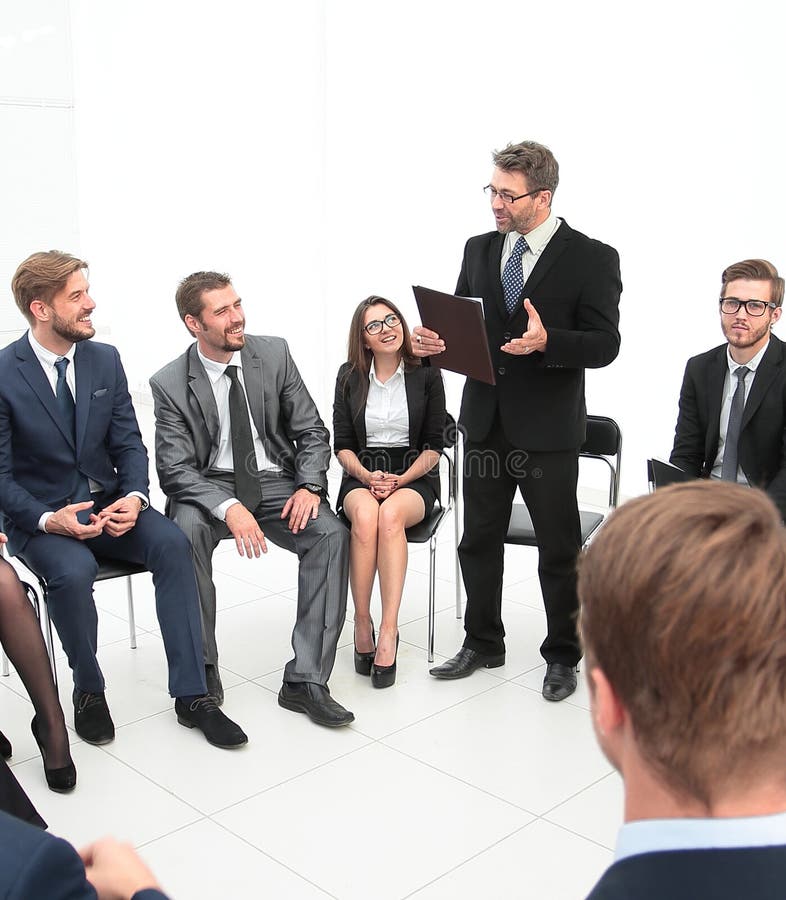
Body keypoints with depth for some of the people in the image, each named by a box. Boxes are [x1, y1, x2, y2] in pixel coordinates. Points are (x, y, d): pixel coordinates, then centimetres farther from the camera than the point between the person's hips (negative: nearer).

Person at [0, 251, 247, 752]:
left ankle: (192, 696, -18)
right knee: (74, 571, -34)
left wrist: (134, 497, -16)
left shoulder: (106, 360, 3)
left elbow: (129, 443, 4)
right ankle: (89, 692, -6)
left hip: (106, 502, 4)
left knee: (172, 542, -25)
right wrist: (48, 520, -27)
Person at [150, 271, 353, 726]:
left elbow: (312, 431, 4)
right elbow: (176, 469, -10)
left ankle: (305, 680, -21)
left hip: (275, 482, 2)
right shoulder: (170, 383, -5)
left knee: (332, 533, -26)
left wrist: (309, 486, -15)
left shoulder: (275, 353, 0)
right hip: (210, 486, -1)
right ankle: (201, 672, -18)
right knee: (186, 531, -34)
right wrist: (228, 508, -28)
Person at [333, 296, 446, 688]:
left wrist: (401, 479, -14)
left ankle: (389, 632, -34)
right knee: (365, 516, -35)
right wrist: (368, 476, -13)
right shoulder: (350, 376, 8)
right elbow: (342, 444, 7)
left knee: (390, 515, -36)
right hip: (362, 476, 1)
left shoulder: (426, 374, 2)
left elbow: (434, 445, 2)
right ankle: (362, 623, -23)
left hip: (414, 477, -1)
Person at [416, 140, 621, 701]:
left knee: (559, 550, 8)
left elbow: (604, 345, -12)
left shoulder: (592, 259, -7)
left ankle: (563, 657, 27)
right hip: (486, 422, 5)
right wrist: (434, 340, -9)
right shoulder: (479, 250, 8)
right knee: (479, 541, 15)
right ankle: (483, 644, 33)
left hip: (549, 429, -5)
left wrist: (547, 342, -29)